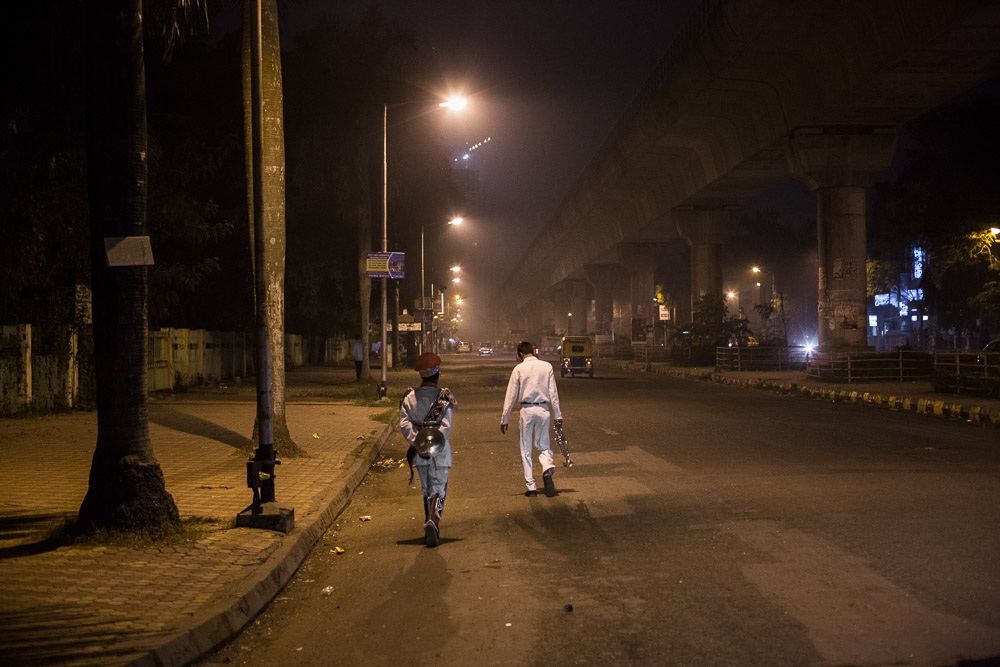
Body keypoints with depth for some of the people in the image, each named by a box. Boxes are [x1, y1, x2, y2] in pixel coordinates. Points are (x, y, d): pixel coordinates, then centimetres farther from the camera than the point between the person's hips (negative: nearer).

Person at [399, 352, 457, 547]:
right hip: (440, 452, -3)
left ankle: (430, 524, 25)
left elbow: (404, 425, -9)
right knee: (439, 491, 1)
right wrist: (433, 445, -18)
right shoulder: (445, 398, -5)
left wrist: (418, 444, -14)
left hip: (418, 451, 3)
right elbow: (445, 427, -16)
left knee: (426, 491, 18)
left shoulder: (409, 397, 2)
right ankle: (434, 521, -22)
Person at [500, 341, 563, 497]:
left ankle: (531, 487, 6)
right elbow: (553, 392, 3)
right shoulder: (547, 366, 1)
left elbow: (511, 395, -3)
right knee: (543, 446, 15)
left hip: (527, 410, -2)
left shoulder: (519, 369, -5)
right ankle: (547, 468, -16)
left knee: (526, 450, 8)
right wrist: (558, 415, 10)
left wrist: (504, 419, 4)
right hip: (543, 409, 2)